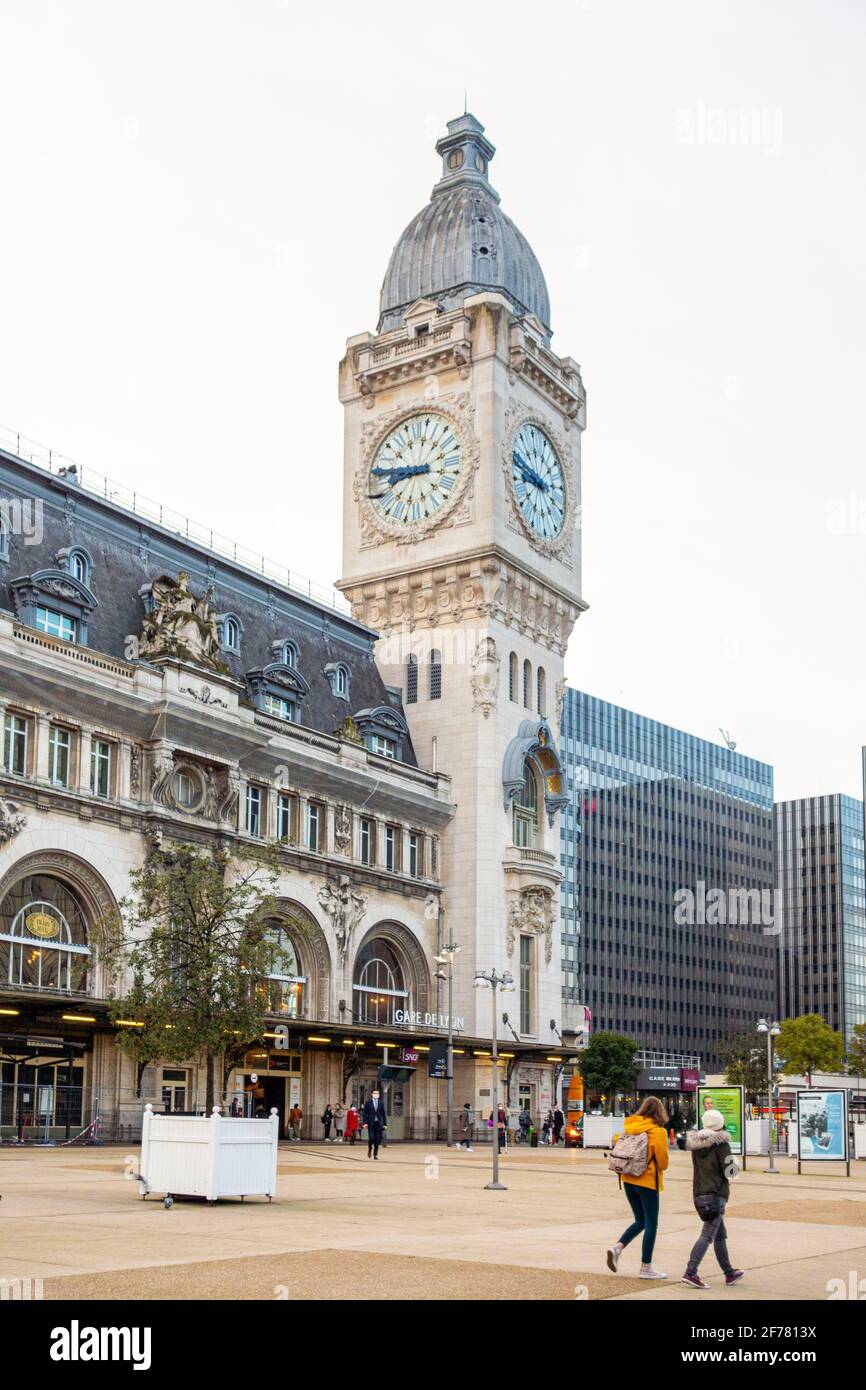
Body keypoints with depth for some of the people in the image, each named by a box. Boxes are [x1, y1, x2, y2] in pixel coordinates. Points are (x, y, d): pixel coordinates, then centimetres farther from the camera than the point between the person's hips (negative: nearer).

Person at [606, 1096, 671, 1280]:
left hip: (628, 1180, 6)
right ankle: (646, 1268, 9)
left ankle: (617, 1247, -2)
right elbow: (663, 1160, -11)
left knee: (640, 1221, 19)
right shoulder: (658, 1131, -12)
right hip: (648, 1181, -6)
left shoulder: (629, 1126, 3)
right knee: (651, 1224, 6)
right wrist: (661, 1168, 10)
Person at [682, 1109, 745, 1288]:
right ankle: (690, 1273, -22)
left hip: (699, 1194, 8)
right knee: (707, 1235, -12)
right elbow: (728, 1171, -11)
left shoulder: (696, 1143, 11)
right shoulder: (721, 1143, -9)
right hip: (715, 1194, -8)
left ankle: (729, 1273, 28)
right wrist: (736, 1168, 11)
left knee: (720, 1235, 19)